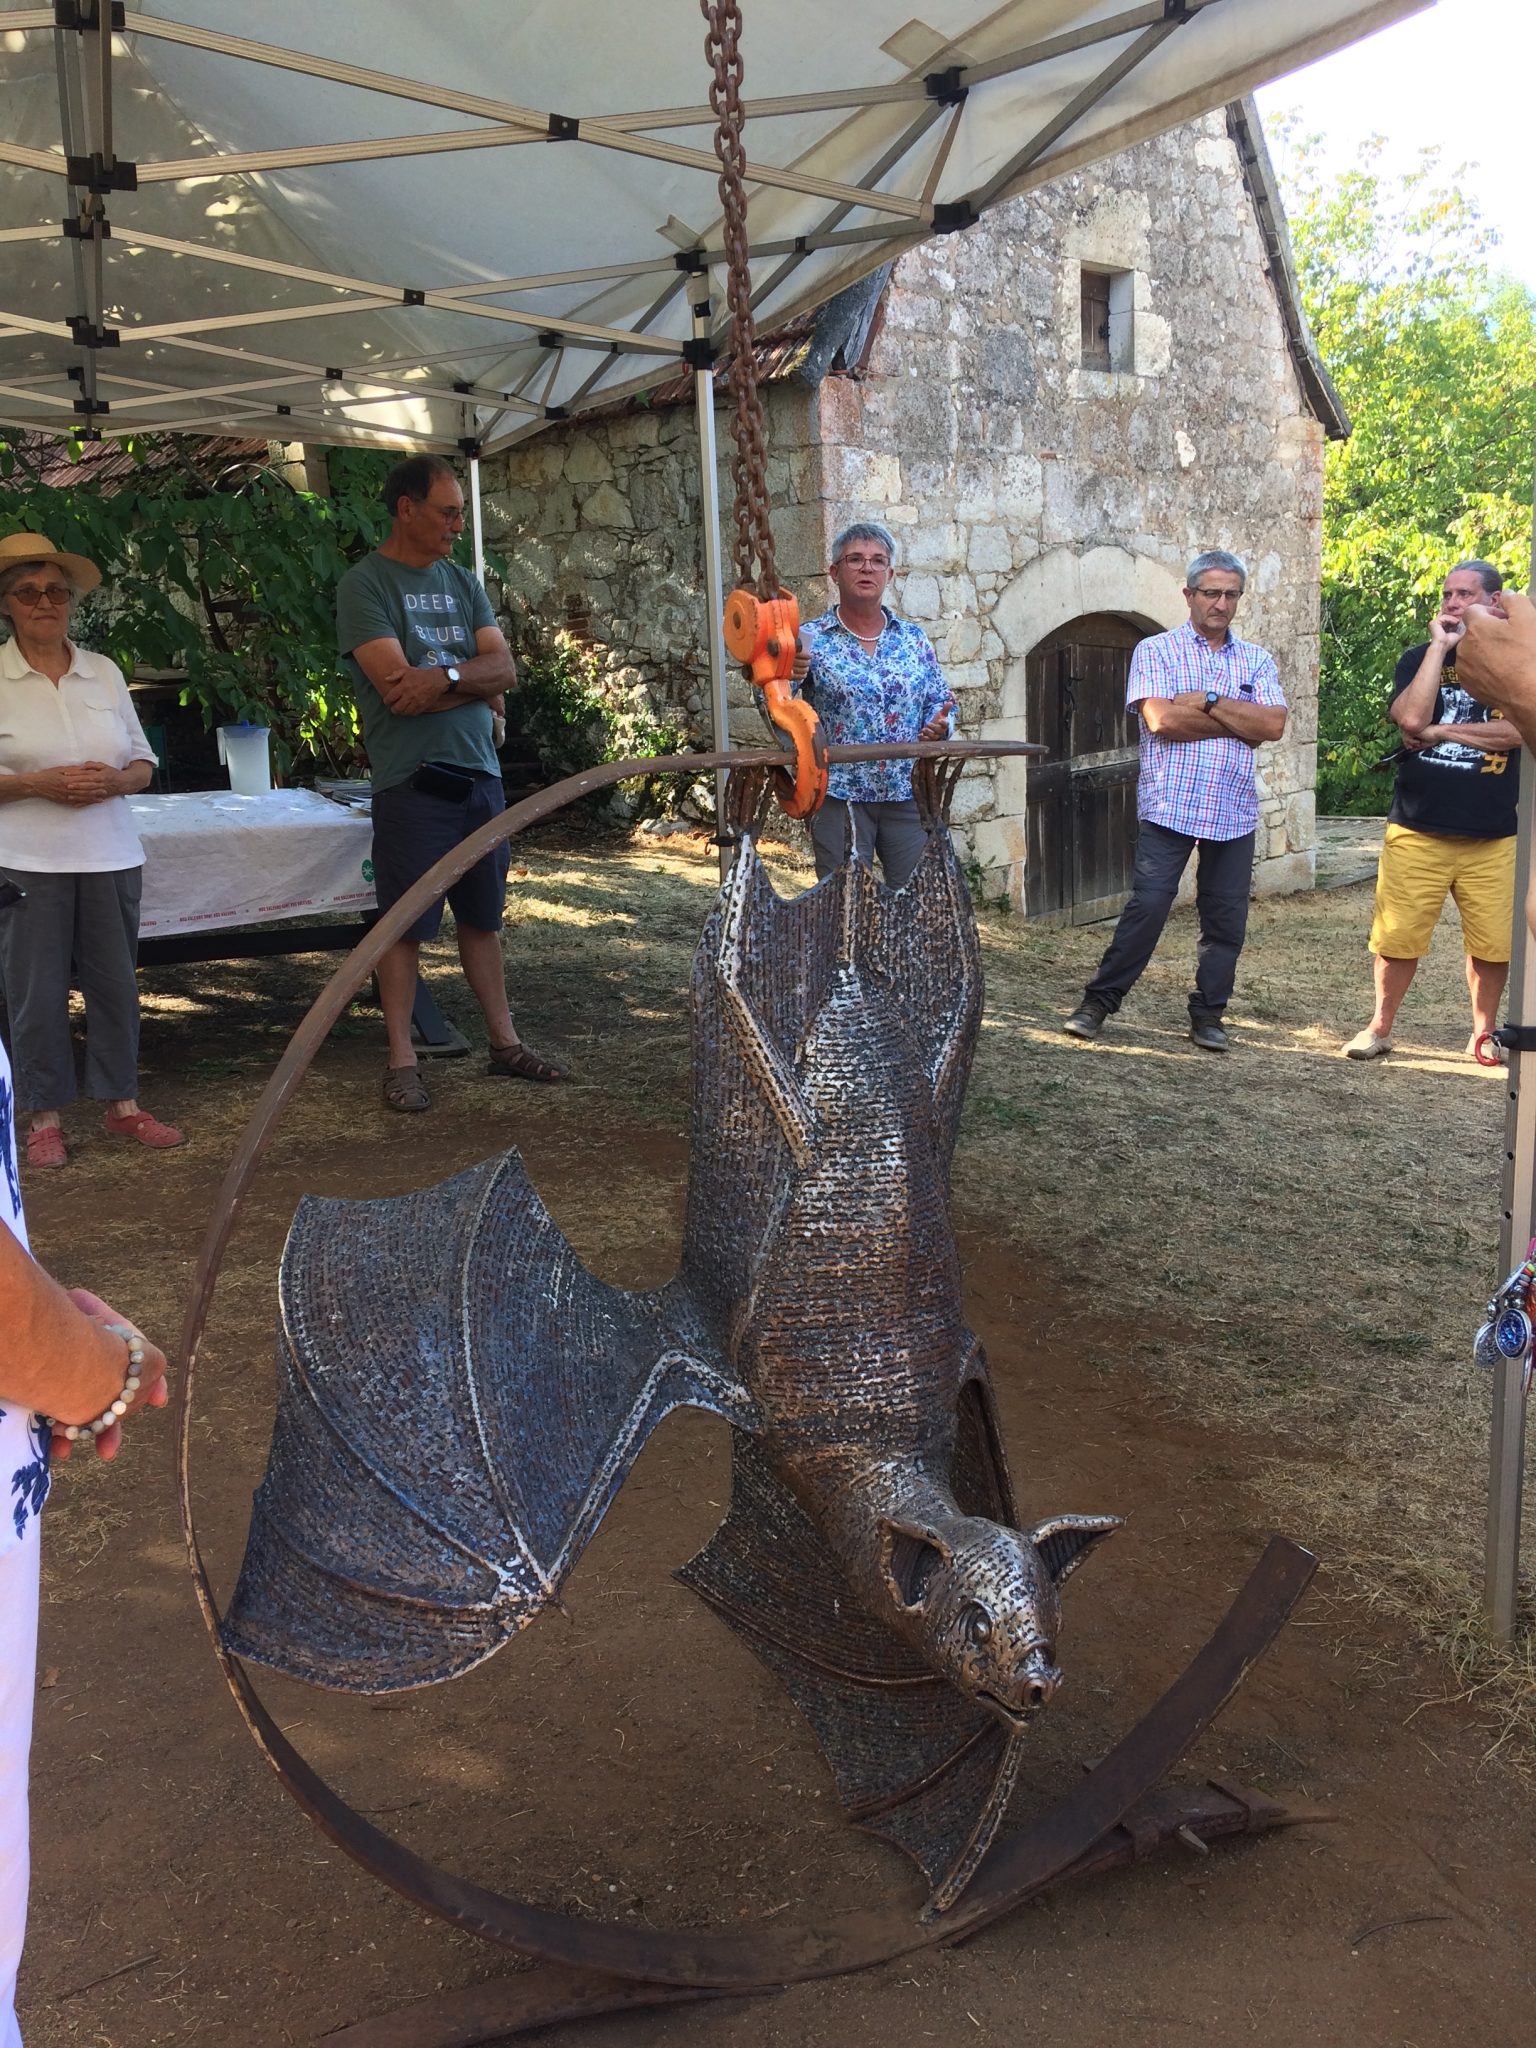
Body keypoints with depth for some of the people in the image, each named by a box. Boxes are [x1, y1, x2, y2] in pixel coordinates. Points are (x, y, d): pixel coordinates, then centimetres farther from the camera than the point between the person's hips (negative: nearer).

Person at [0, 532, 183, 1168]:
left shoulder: (105, 672, 10)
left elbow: (144, 763, 12)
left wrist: (115, 781, -9)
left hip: (110, 856, 4)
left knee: (115, 982, 8)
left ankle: (121, 1102, 21)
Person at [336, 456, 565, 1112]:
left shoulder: (462, 582, 14)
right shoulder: (363, 584, -5)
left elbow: (504, 669, 2)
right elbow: (398, 690, -16)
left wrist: (444, 676, -16)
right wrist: (475, 687, -5)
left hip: (478, 773, 6)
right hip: (410, 781, -6)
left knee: (483, 917, 13)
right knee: (405, 925, 0)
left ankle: (504, 1042, 23)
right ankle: (401, 1062, 8)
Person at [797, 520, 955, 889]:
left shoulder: (914, 639, 11)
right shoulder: (810, 640, -1)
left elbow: (940, 701, 15)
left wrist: (940, 725, -8)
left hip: (907, 795, 3)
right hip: (839, 798, -3)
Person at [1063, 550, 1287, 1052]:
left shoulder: (1257, 660, 14)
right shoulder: (1155, 650, 4)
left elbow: (1273, 725, -2)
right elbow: (1161, 719, -12)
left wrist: (1207, 701, -9)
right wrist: (1238, 722, -5)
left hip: (1234, 811, 4)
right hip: (1169, 805, -3)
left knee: (1227, 917, 5)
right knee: (1147, 906, -8)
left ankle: (1209, 1014, 18)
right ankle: (1100, 1000, 5)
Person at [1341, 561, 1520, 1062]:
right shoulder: (1420, 657, 6)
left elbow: (1516, 730, -12)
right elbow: (1411, 718, -14)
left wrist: (1441, 731, -11)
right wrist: (1439, 646, -10)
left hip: (1491, 836, 0)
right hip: (1417, 829, 0)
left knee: (1492, 943, 4)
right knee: (1398, 936, 1)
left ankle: (1484, 1032, 22)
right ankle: (1380, 1027, 16)